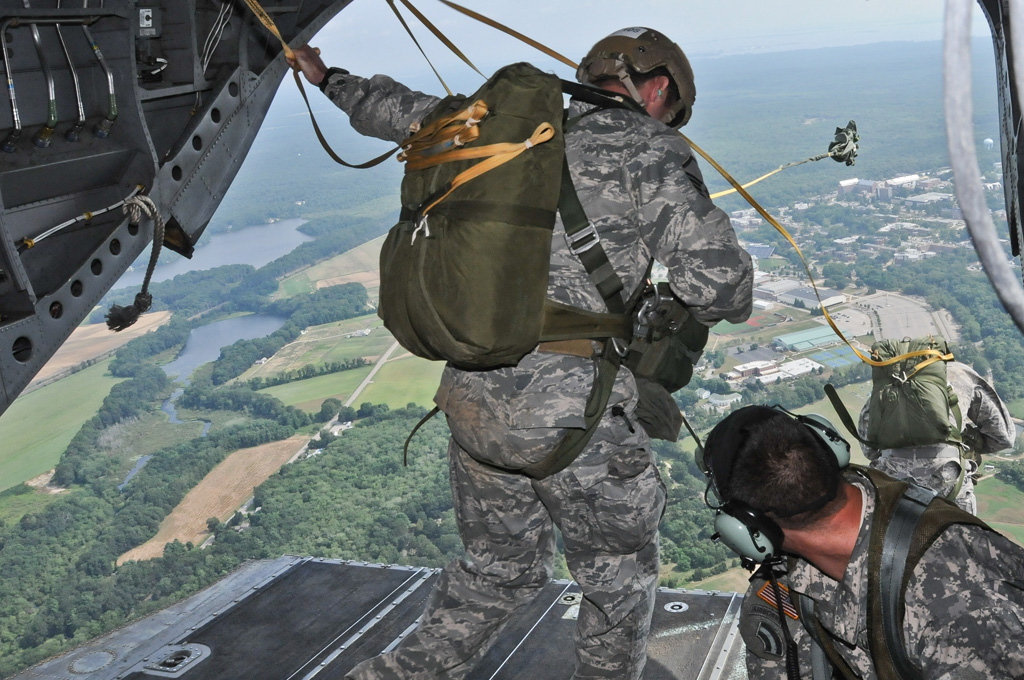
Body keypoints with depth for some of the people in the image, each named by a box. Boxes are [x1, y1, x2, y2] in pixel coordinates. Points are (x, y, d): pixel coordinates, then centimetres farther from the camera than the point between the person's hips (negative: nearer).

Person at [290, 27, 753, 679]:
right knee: (620, 574, 19)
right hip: (573, 415, -6)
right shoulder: (651, 152, -5)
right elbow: (719, 279, -13)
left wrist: (332, 80, 45)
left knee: (502, 567, 26)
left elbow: (409, 111, 25)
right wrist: (730, 304, 12)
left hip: (472, 399, 6)